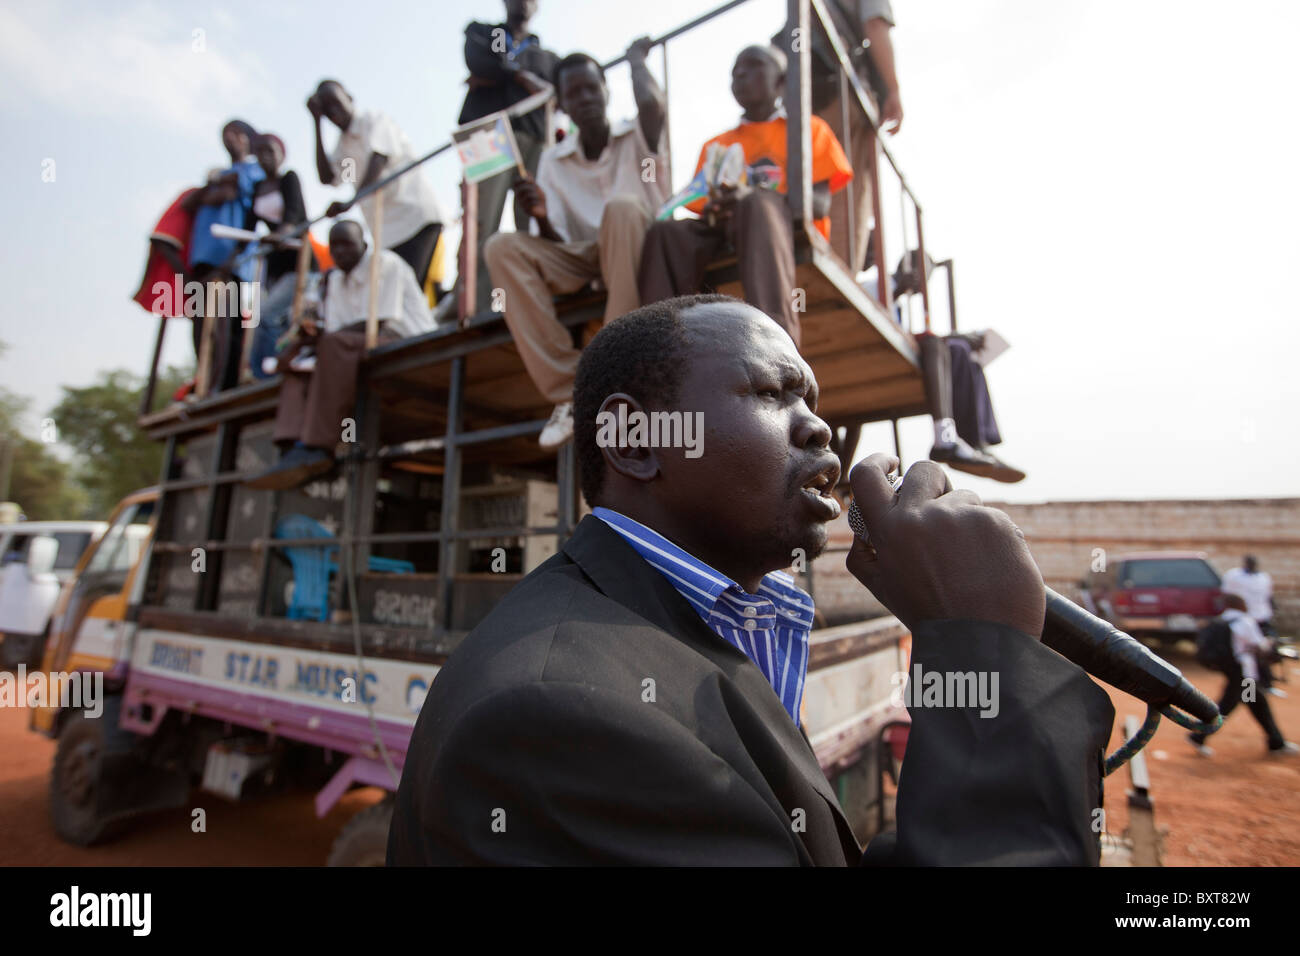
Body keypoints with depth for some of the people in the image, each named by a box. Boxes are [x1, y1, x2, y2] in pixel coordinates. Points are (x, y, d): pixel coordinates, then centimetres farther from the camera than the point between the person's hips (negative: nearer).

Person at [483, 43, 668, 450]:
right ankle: (569, 394, -28)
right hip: (583, 261, 3)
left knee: (622, 208, -34)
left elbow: (651, 102, -20)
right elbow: (556, 247, 7)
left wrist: (635, 57, 2)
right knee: (502, 248, -19)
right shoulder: (552, 159, 12)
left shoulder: (637, 136, 5)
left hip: (641, 251, -3)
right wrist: (541, 218, -16)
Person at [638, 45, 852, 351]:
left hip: (790, 231, -2)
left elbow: (820, 203, 1)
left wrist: (754, 197, -17)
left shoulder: (809, 129, 18)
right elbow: (702, 207, 16)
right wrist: (712, 213, -11)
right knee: (665, 232, -27)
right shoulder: (716, 145, 27)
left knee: (758, 206, -37)